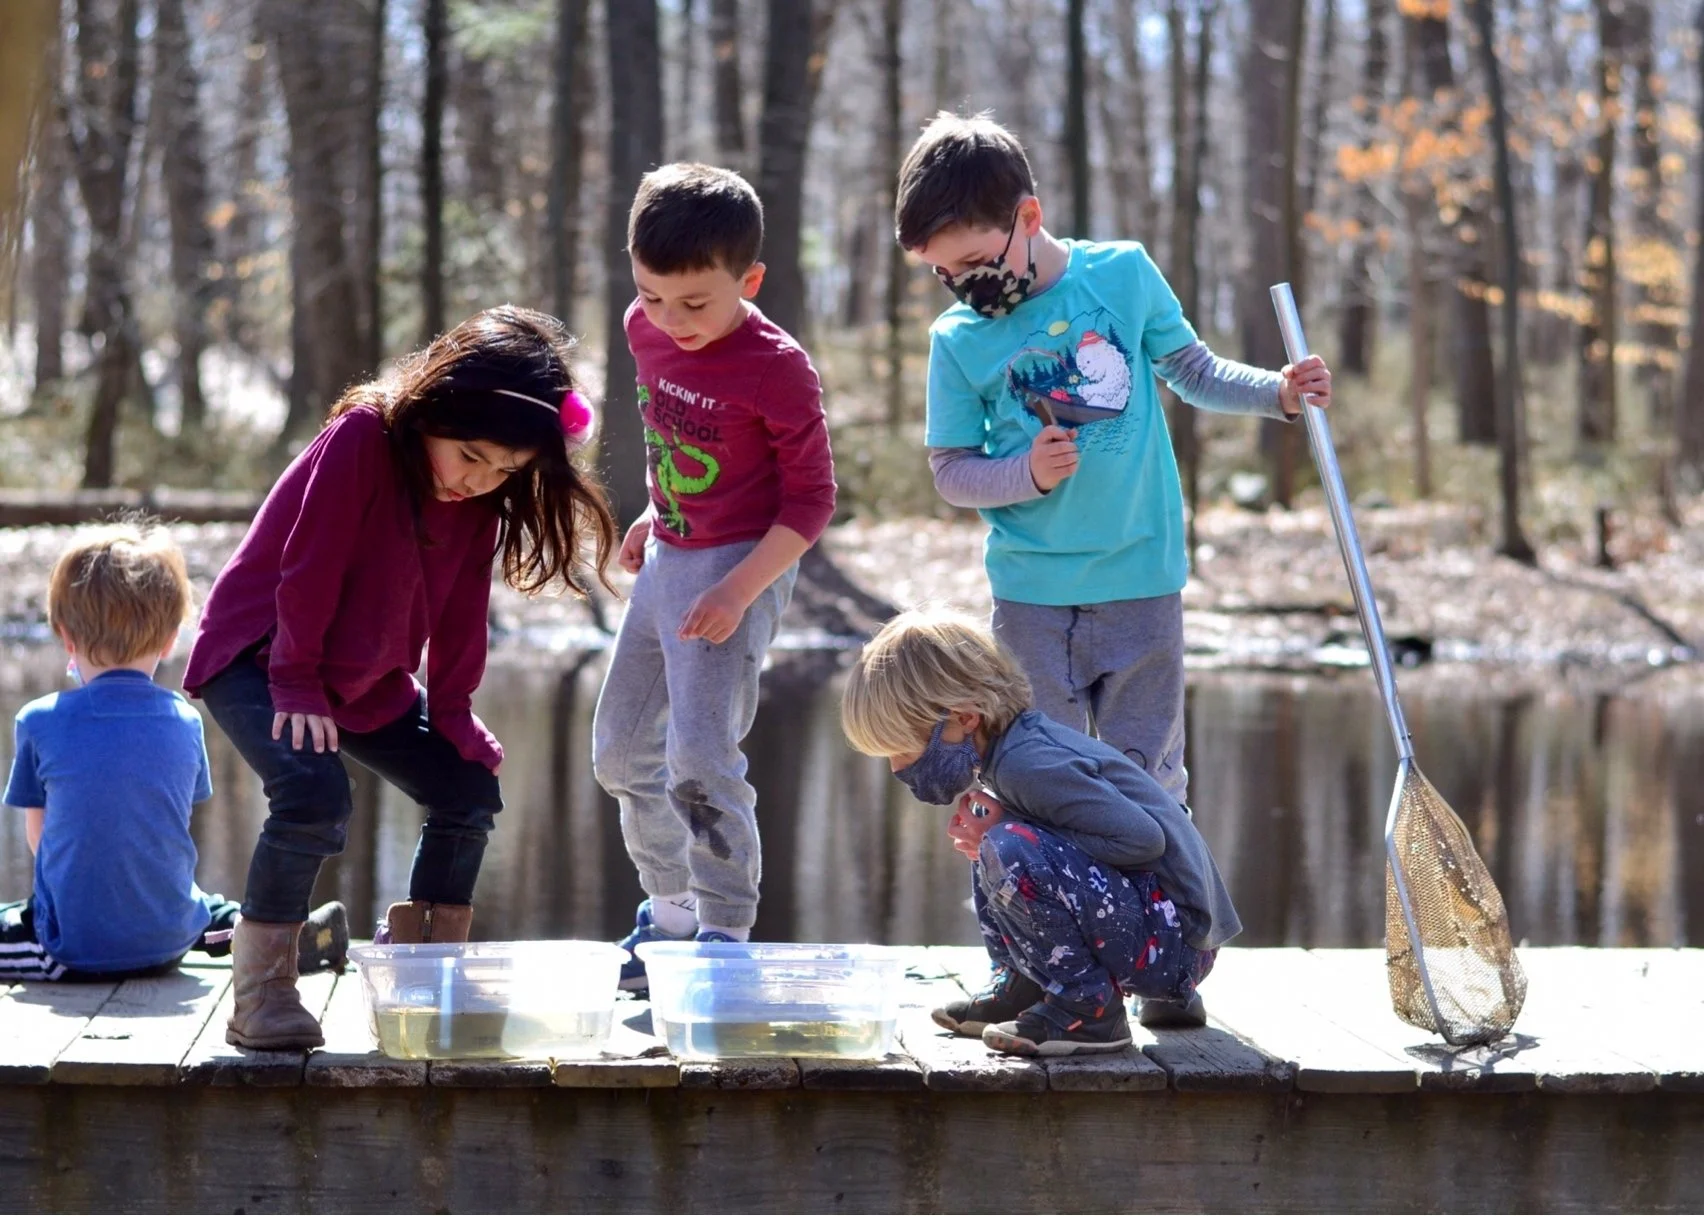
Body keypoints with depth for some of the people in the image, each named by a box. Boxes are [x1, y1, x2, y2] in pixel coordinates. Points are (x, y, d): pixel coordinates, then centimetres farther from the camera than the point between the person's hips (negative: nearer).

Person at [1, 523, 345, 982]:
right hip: (167, 944, 4)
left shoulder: (40, 722, -11)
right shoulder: (185, 722, -2)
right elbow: (179, 818, 9)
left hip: (75, 952, -4)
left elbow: (38, 836, -2)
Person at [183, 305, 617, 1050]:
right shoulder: (363, 437, -24)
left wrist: (454, 716, -1)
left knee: (471, 789, 2)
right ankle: (259, 997, -21)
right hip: (256, 653, -8)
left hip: (368, 678, 8)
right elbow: (308, 569, -22)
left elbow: (461, 617, 4)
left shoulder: (483, 500, -3)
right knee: (315, 795, -30)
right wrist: (297, 688, -21)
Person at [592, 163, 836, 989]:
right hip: (665, 562, 8)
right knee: (621, 749, 15)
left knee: (700, 756, -16)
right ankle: (670, 908, 32)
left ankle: (727, 930, -4)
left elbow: (810, 502, -16)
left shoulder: (777, 368, -20)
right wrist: (656, 517, 15)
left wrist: (739, 588, -23)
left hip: (739, 570, -8)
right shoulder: (647, 332, 0)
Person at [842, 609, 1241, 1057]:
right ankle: (1020, 989, 17)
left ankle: (1090, 1009, -16)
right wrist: (986, 820, -3)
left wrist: (1002, 838, -19)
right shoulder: (1008, 748, 7)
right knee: (988, 842, 21)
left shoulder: (1028, 764, -23)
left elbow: (1143, 840, -26)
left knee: (1008, 852, -29)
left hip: (1173, 939, -10)